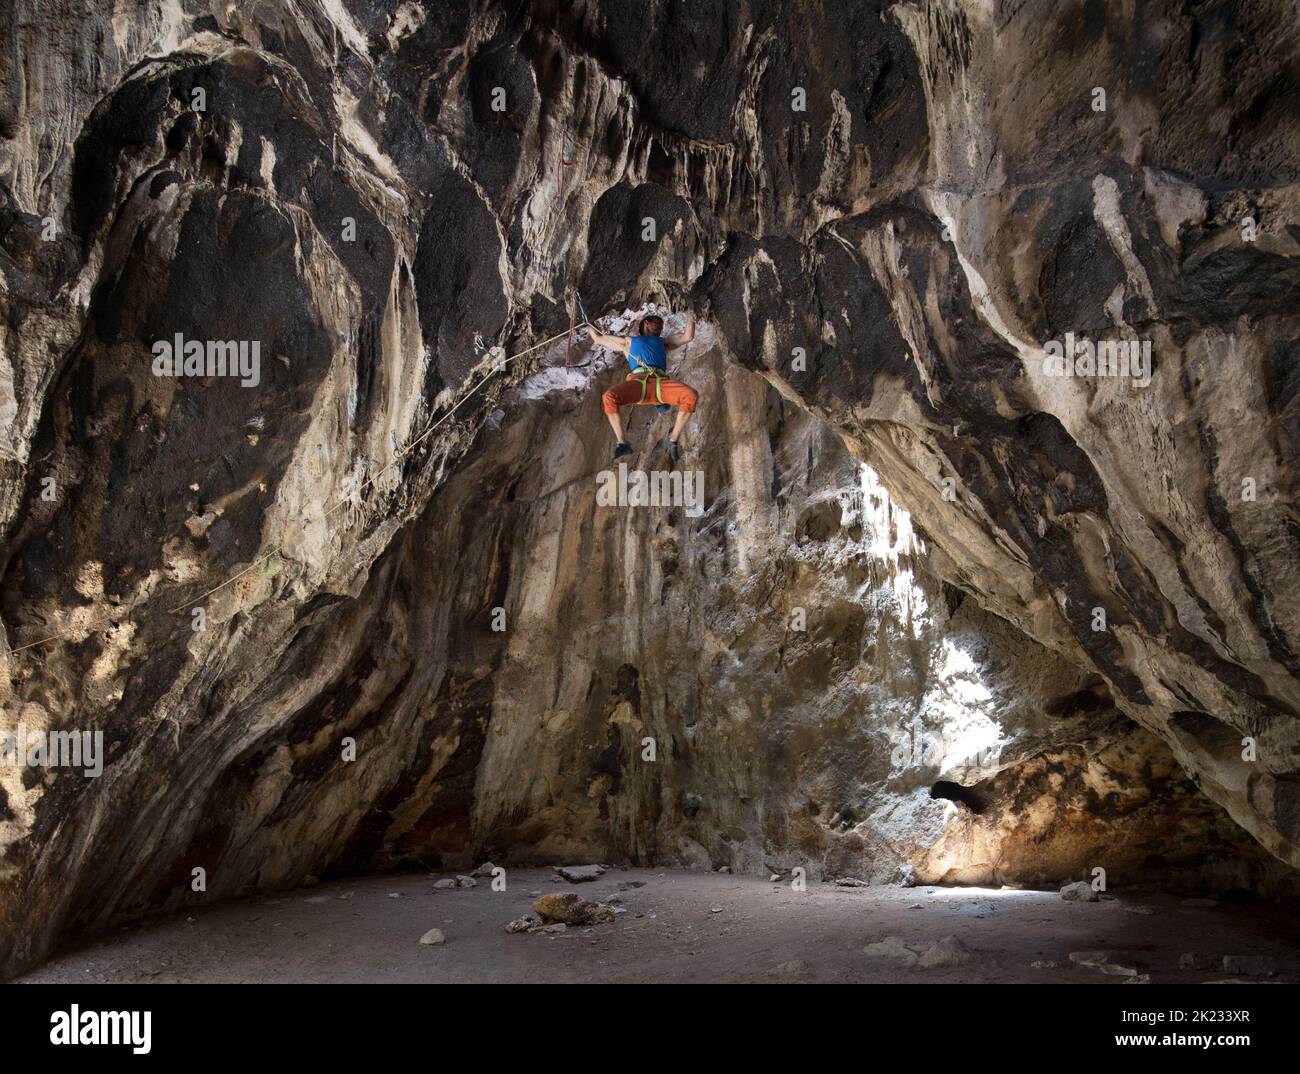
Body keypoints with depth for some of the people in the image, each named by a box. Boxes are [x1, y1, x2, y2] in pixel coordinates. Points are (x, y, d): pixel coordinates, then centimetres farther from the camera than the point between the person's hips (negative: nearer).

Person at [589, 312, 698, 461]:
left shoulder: (662, 342, 42)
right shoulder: (628, 341, 37)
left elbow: (688, 336, 40)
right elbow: (599, 339, 44)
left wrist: (690, 320, 27)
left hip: (660, 383, 1)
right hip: (637, 381, -1)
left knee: (692, 396, -28)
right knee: (608, 398, -33)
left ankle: (672, 440, -16)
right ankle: (622, 443, -22)